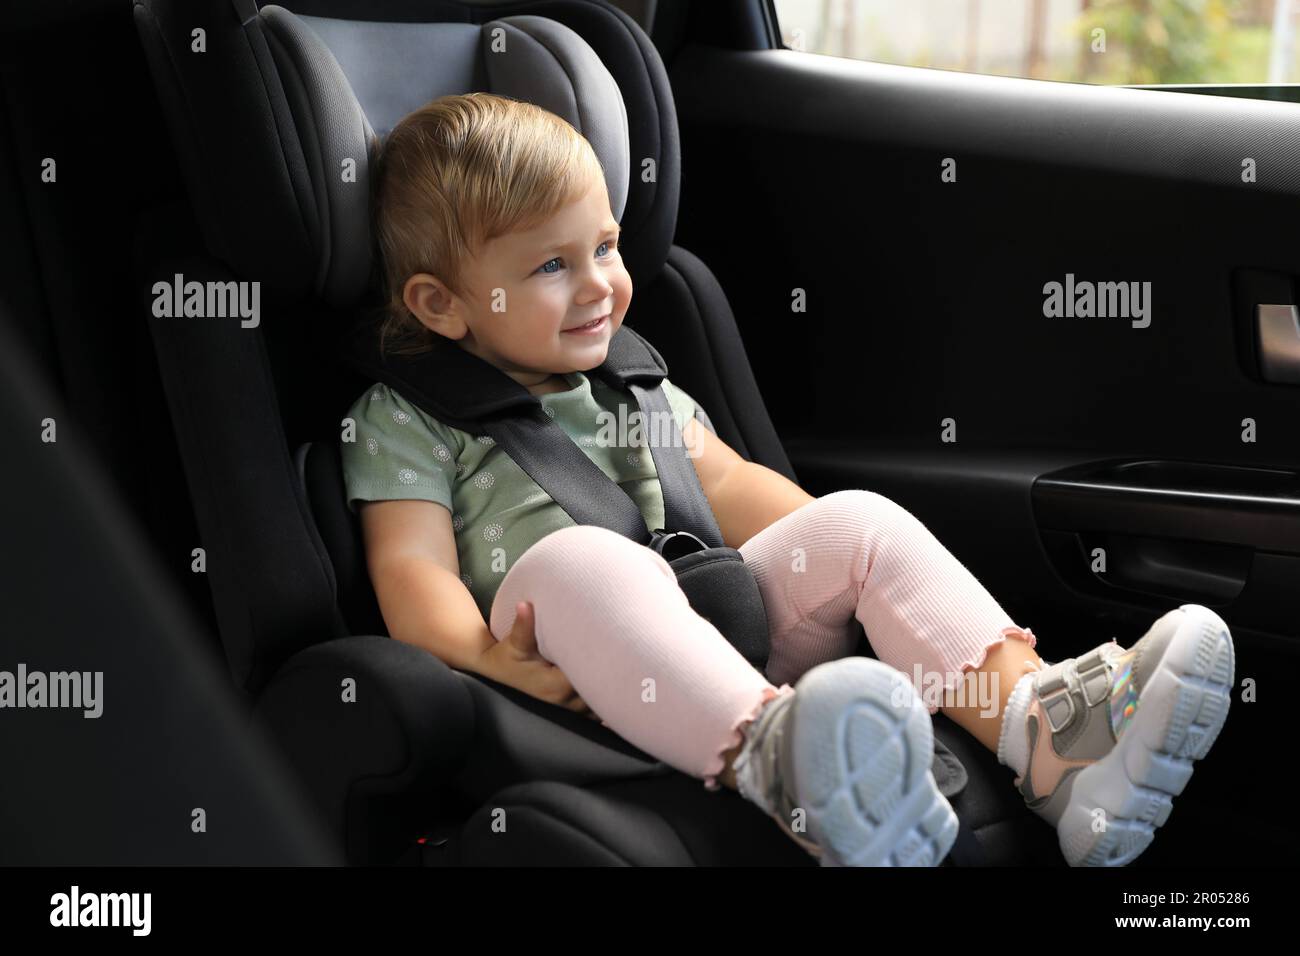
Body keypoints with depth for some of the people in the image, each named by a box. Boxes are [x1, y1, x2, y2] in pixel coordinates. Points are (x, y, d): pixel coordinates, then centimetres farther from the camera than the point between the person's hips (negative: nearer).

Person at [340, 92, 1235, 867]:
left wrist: (852, 557, 10)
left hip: (724, 633, 6)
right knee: (576, 558, -37)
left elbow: (728, 486, 25)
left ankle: (1044, 730, -34)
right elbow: (412, 569, -5)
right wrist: (486, 656, -26)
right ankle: (778, 760, -63)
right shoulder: (405, 420, 7)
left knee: (860, 520, -13)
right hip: (582, 684, -6)